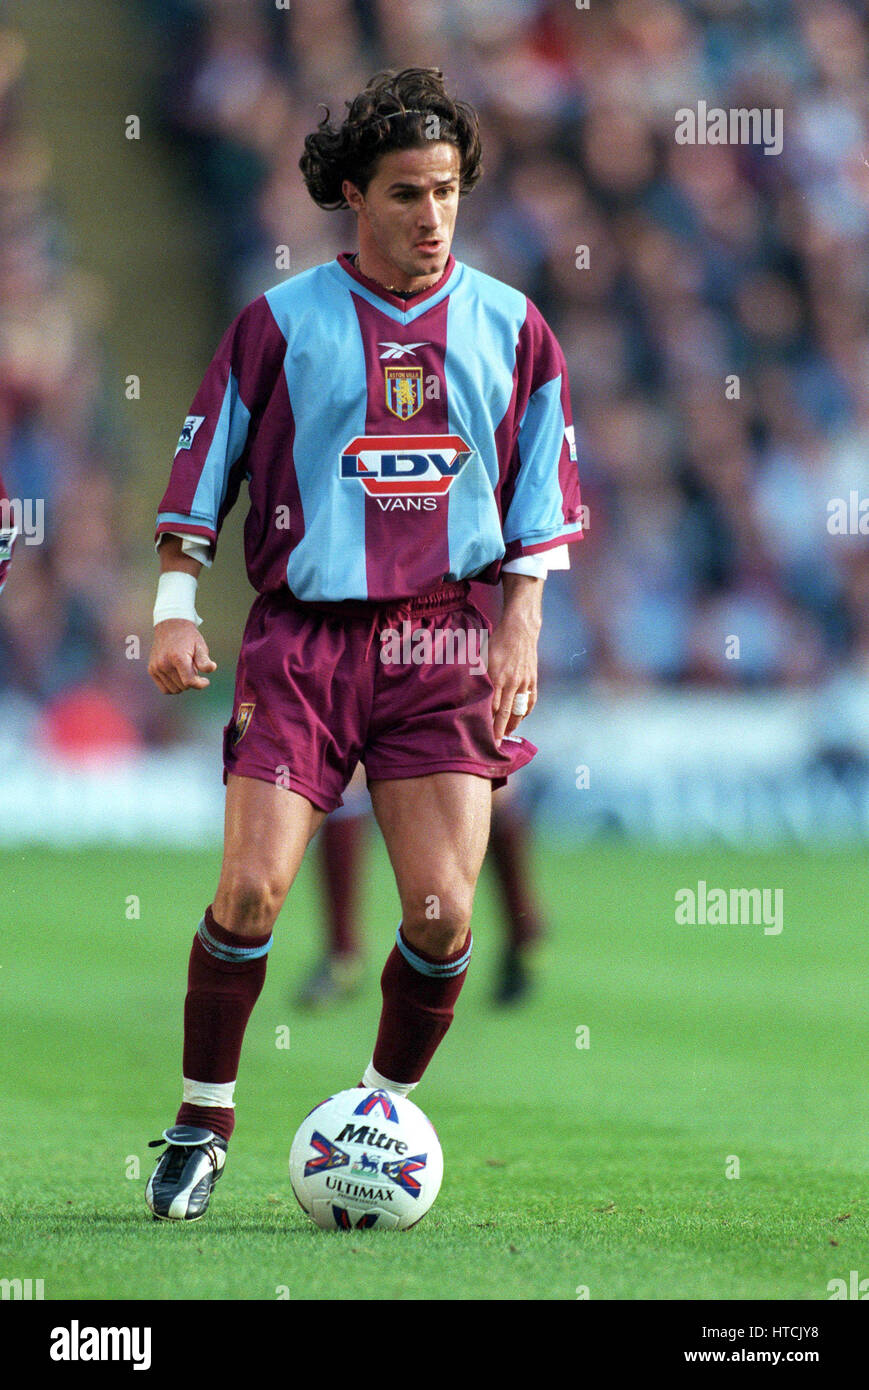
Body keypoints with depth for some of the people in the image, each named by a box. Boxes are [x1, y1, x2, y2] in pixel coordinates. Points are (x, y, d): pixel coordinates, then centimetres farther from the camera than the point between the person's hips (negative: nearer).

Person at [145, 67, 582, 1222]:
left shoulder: (508, 326, 8)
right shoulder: (282, 322, 3)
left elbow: (544, 493, 12)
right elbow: (202, 471, 8)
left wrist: (522, 622, 2)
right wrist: (176, 607, 0)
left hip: (447, 646, 1)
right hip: (303, 638, -1)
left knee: (442, 912, -7)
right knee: (252, 888, -12)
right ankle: (203, 1120, 4)